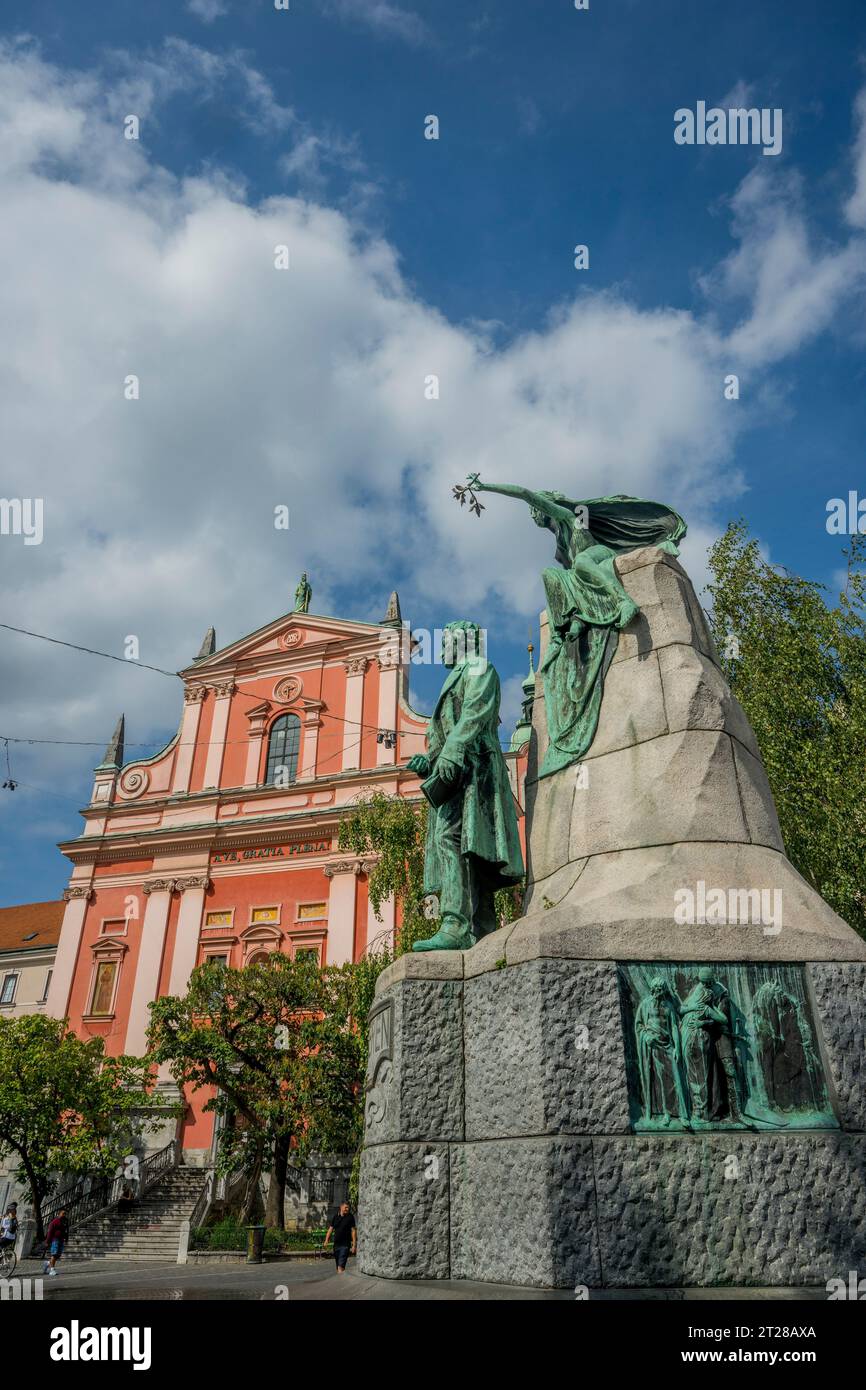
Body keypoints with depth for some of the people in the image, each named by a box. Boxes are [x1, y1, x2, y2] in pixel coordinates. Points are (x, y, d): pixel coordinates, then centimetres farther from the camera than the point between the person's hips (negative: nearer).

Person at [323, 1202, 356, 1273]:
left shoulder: (350, 1217, -2)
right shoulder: (335, 1217, 8)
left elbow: (353, 1231, -4)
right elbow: (330, 1229, 11)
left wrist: (354, 1245, -9)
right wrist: (326, 1241, 0)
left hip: (345, 1245, -5)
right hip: (336, 1244, 5)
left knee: (341, 1266, -15)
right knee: (338, 1265, 13)